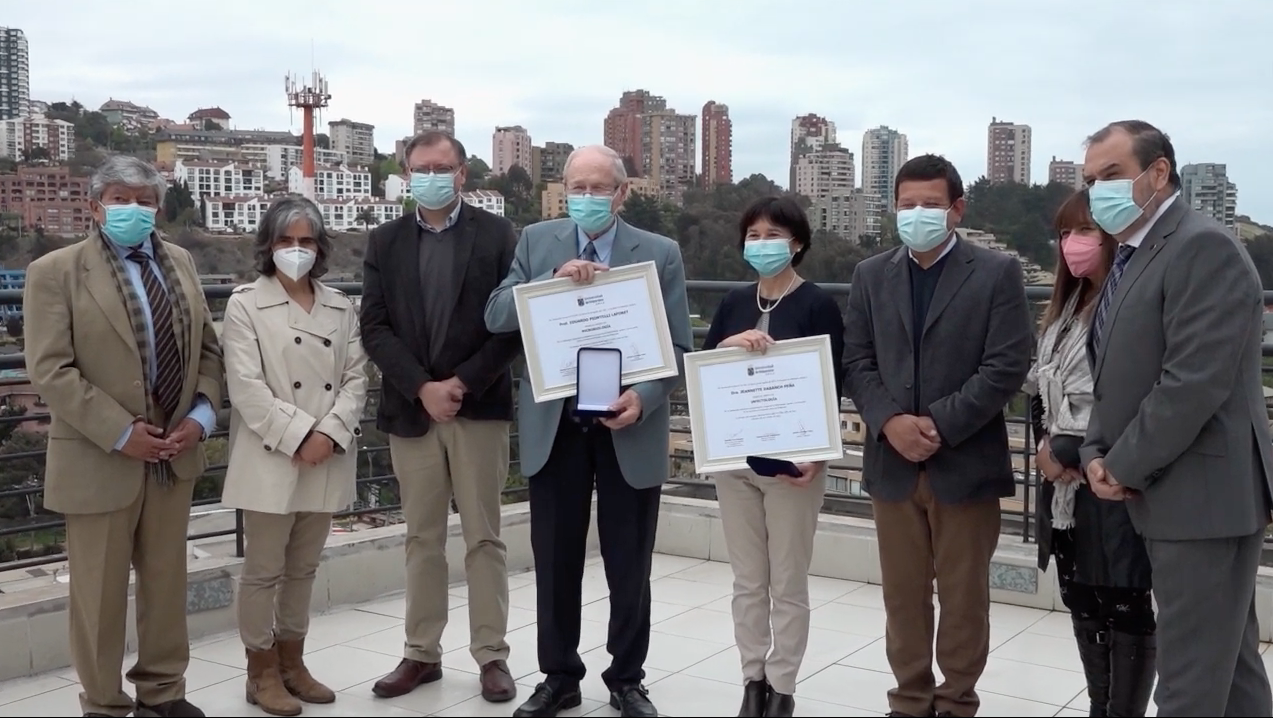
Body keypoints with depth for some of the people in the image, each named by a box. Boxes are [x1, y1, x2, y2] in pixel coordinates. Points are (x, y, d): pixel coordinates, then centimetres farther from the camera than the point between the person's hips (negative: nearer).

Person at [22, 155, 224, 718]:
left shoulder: (180, 263, 9)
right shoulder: (55, 271, -6)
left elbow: (207, 349, 11)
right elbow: (49, 370, -13)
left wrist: (201, 415, -5)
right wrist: (120, 433, -18)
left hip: (175, 452, 5)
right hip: (101, 457, -4)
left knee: (167, 580, 14)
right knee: (100, 591, 7)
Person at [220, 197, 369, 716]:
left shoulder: (341, 306, 10)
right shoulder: (246, 304, -2)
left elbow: (356, 378, 4)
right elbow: (247, 387, -11)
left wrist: (329, 433, -11)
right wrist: (299, 436, -17)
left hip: (327, 459, 4)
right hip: (271, 459, -4)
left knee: (303, 568, 14)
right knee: (263, 570, 4)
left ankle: (292, 663, 27)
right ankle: (261, 673, 17)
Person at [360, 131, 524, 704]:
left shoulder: (497, 234, 1)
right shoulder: (385, 242, 8)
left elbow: (514, 322, -5)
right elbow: (375, 327, 0)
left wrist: (463, 382, -14)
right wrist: (421, 387, -12)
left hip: (479, 406, -2)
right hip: (411, 410, 2)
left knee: (483, 538, 4)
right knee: (422, 539, 10)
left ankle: (492, 655, 13)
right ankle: (422, 653, 21)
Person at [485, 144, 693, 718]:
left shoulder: (660, 253, 0)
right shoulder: (536, 241, 4)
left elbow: (678, 346, -4)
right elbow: (497, 316, -5)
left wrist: (644, 398, -21)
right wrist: (554, 280, -20)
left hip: (629, 428, -1)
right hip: (554, 427, 1)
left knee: (628, 567, 9)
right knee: (555, 563, 11)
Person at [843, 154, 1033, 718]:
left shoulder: (997, 273, -2)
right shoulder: (871, 275, 9)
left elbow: (1007, 367, -9)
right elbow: (857, 362, 5)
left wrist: (939, 425, -15)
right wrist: (890, 422, -12)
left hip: (966, 462, -3)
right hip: (892, 461, 3)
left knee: (964, 595, 8)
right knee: (902, 594, 11)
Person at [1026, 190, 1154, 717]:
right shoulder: (1066, 305, 17)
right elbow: (1041, 386, 20)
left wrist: (1069, 452, -10)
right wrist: (1045, 444, 4)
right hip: (1064, 483, 9)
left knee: (1124, 606, 1)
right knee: (1082, 602, 15)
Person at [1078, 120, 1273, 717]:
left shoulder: (1203, 247, -15)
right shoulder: (1132, 257, 15)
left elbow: (1194, 383, -23)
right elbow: (1117, 376, 18)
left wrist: (1125, 467, -13)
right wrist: (1097, 453, 1)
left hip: (1202, 496, -10)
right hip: (1172, 494, 10)